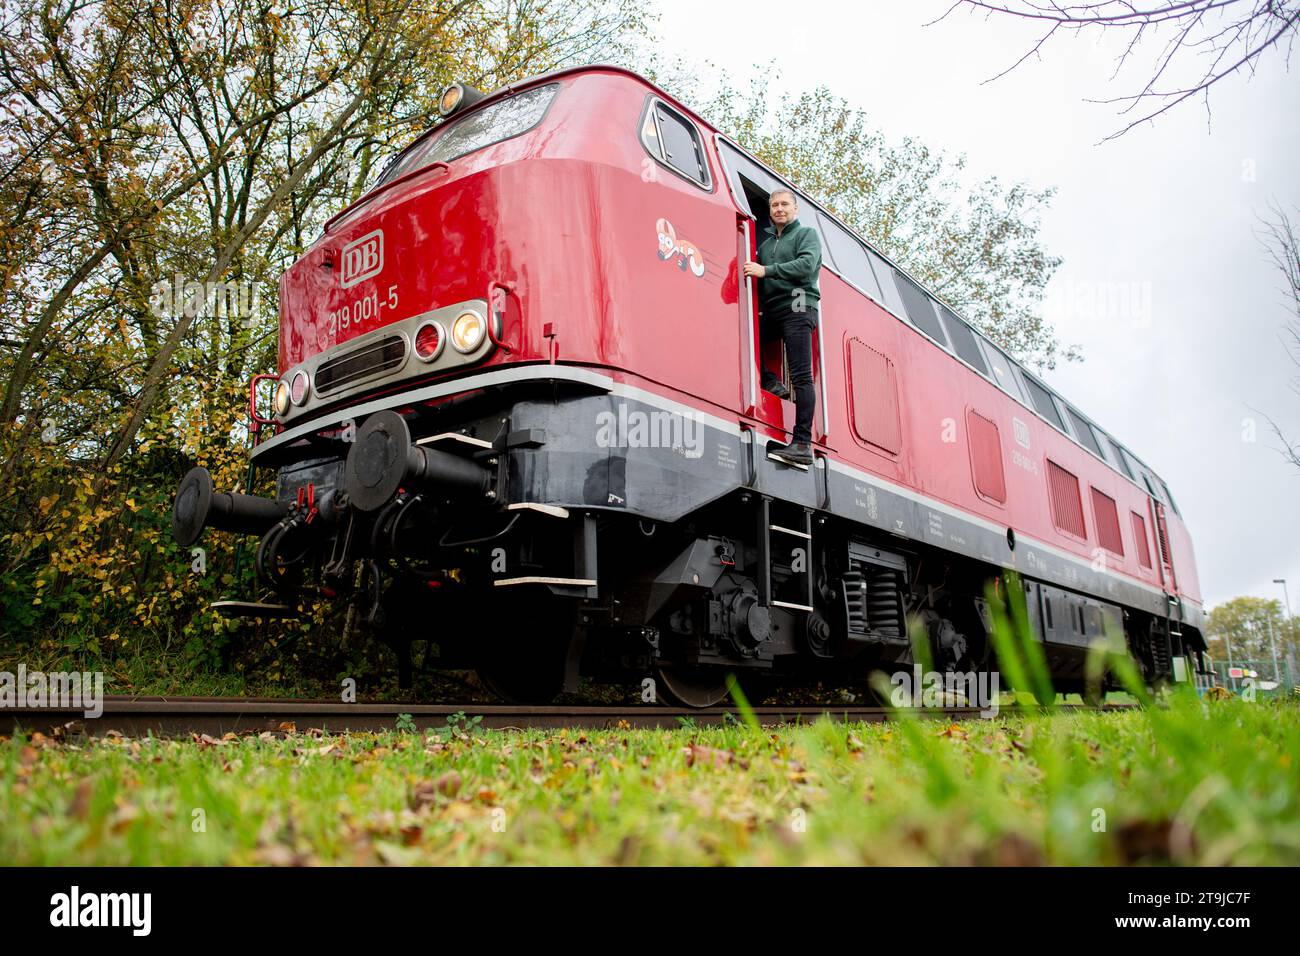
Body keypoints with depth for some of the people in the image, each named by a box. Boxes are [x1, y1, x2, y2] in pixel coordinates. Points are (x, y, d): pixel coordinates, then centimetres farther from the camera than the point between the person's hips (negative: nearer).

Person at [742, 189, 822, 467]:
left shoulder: (807, 233, 8)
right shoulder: (764, 239, 25)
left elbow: (807, 264, -11)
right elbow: (756, 274, 21)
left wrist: (766, 271, -15)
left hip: (796, 307, -6)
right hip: (770, 310, 7)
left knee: (801, 376, -13)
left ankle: (802, 443, -18)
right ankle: (769, 382, -1)